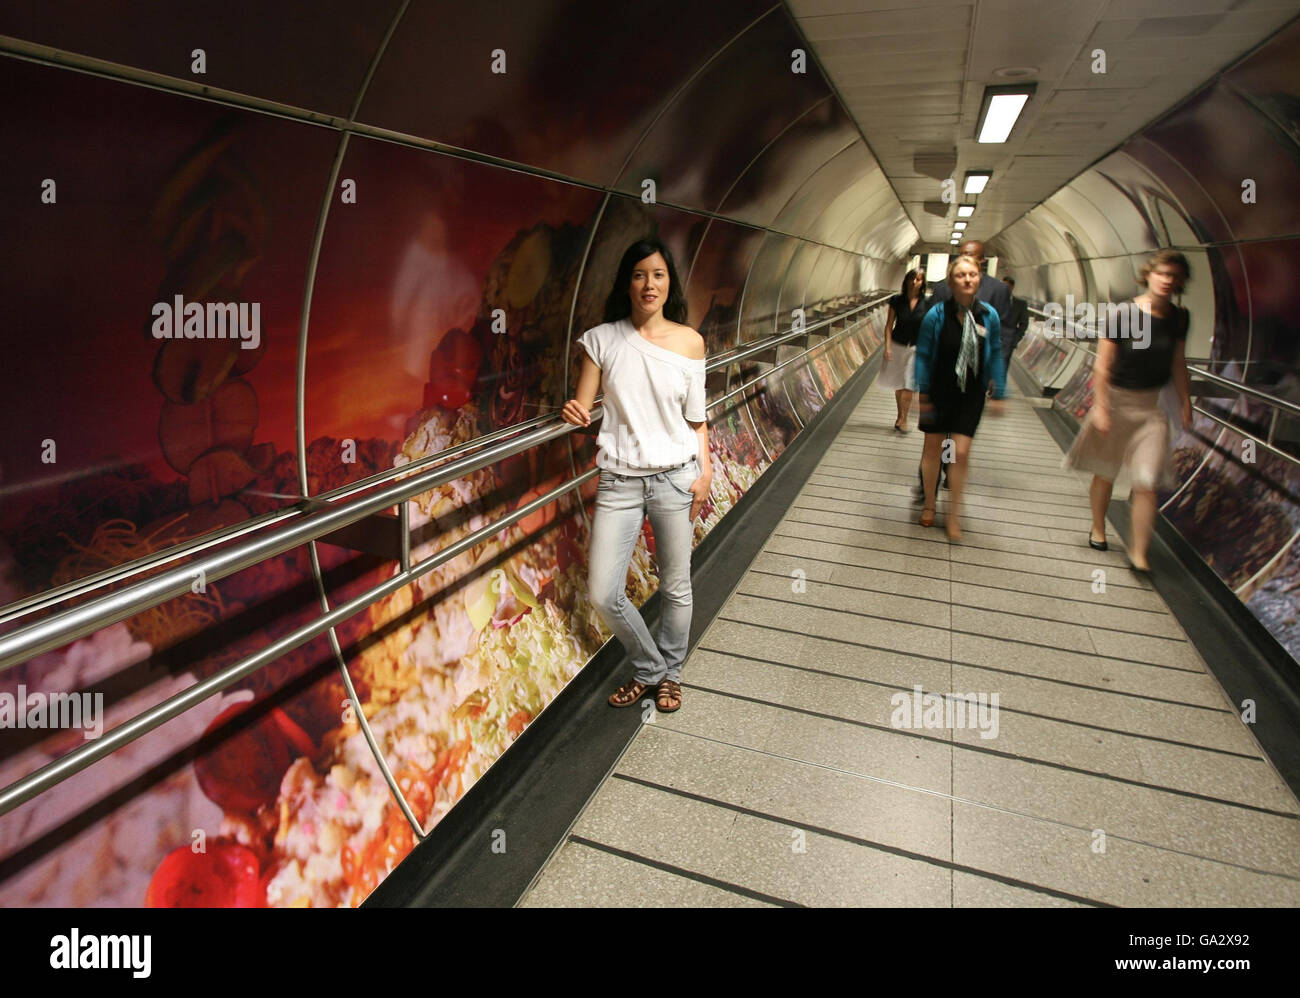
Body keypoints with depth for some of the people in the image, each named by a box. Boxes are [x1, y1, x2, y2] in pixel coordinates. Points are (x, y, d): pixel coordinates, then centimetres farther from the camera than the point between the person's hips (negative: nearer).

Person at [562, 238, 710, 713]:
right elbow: (583, 406, 1)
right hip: (619, 480, 0)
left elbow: (696, 418, 5)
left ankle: (670, 672, 36)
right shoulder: (602, 339, -1)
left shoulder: (689, 341, 1)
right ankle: (649, 668, 26)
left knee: (675, 587, 9)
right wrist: (574, 412, -22)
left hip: (675, 476, 0)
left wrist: (705, 471, -3)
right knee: (603, 594, -2)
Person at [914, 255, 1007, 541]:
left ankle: (954, 515, 14)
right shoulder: (936, 315, -13)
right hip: (939, 391, -1)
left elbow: (995, 355, 3)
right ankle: (929, 505, 32)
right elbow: (923, 355, -7)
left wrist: (998, 395, 4)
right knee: (932, 448, 11)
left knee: (961, 453, -2)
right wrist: (922, 395, -7)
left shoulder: (988, 315, -6)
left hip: (970, 394, 1)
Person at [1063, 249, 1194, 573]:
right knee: (1104, 474, 12)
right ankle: (1097, 528, 36)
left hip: (1150, 407, 3)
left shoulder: (1178, 318, 1)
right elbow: (1102, 365, -12)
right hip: (1115, 400, -3)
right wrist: (1100, 407, -15)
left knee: (1147, 483, -5)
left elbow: (1178, 365, 11)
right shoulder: (1122, 315, -13)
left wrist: (1186, 404, 14)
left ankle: (1138, 553, 4)